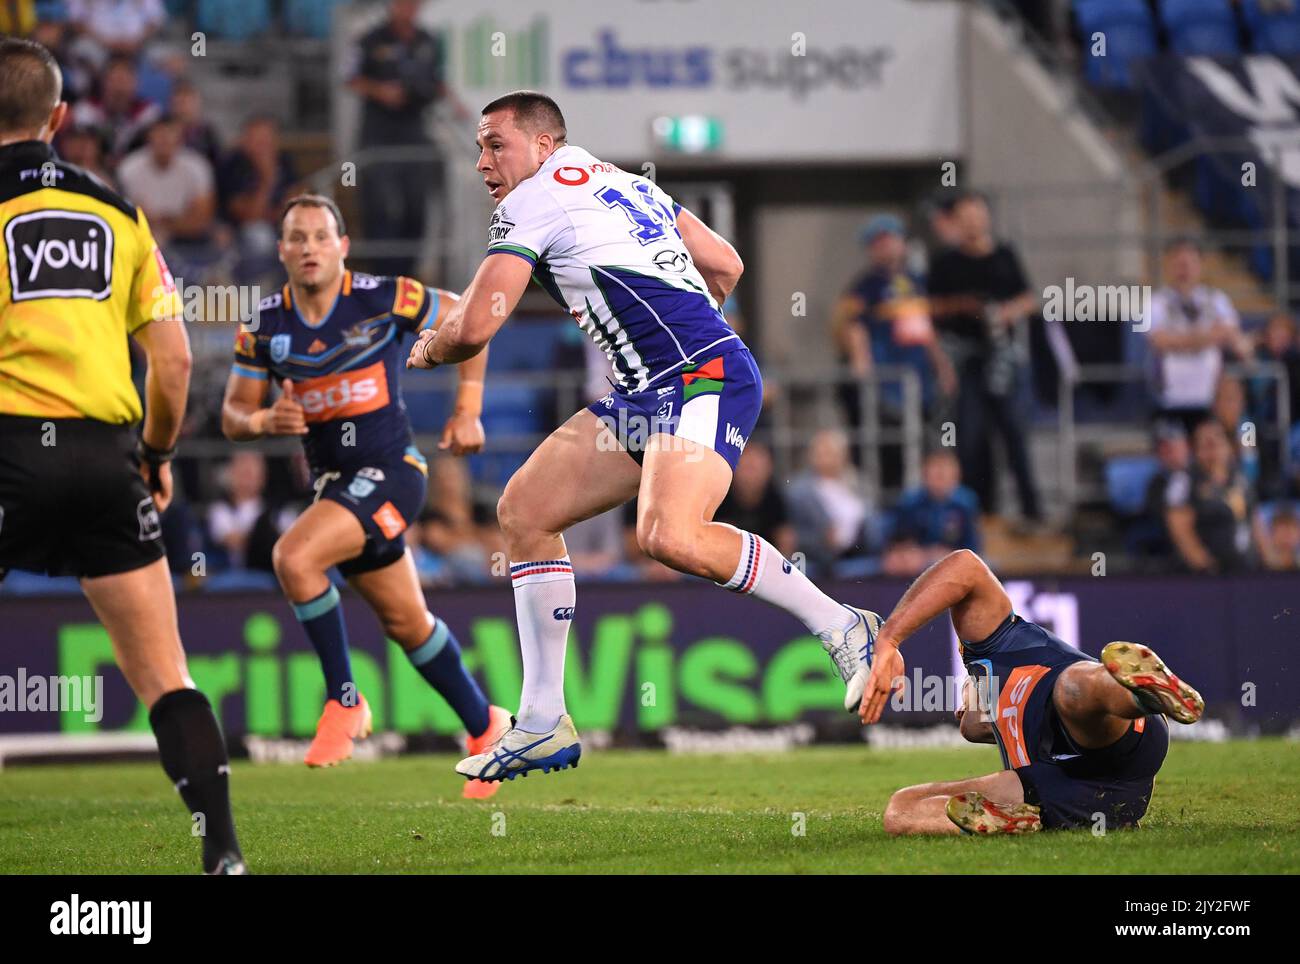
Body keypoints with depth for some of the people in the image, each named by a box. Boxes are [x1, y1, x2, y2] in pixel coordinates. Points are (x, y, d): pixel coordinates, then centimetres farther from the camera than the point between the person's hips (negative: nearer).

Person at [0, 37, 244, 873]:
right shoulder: (118, 213, 12)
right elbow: (174, 357, 11)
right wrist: (161, 453, 24)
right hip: (108, 454, 4)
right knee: (166, 678, 7)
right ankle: (224, 849, 1)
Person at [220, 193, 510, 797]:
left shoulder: (384, 299, -12)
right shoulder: (264, 326, 0)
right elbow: (232, 417, 6)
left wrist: (468, 410, -1)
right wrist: (264, 421, -17)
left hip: (389, 471, -6)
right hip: (331, 482, 6)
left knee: (294, 558, -27)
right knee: (405, 622, 14)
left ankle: (344, 701, -11)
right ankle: (485, 727, 33)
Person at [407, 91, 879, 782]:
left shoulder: (532, 200, -3)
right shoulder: (622, 181, 23)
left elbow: (473, 328, -7)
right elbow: (725, 266, 27)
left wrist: (425, 352, 15)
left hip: (703, 376, -10)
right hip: (650, 392, 10)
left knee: (669, 536, -32)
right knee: (523, 511, 7)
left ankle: (841, 627, -16)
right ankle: (543, 725, 8)